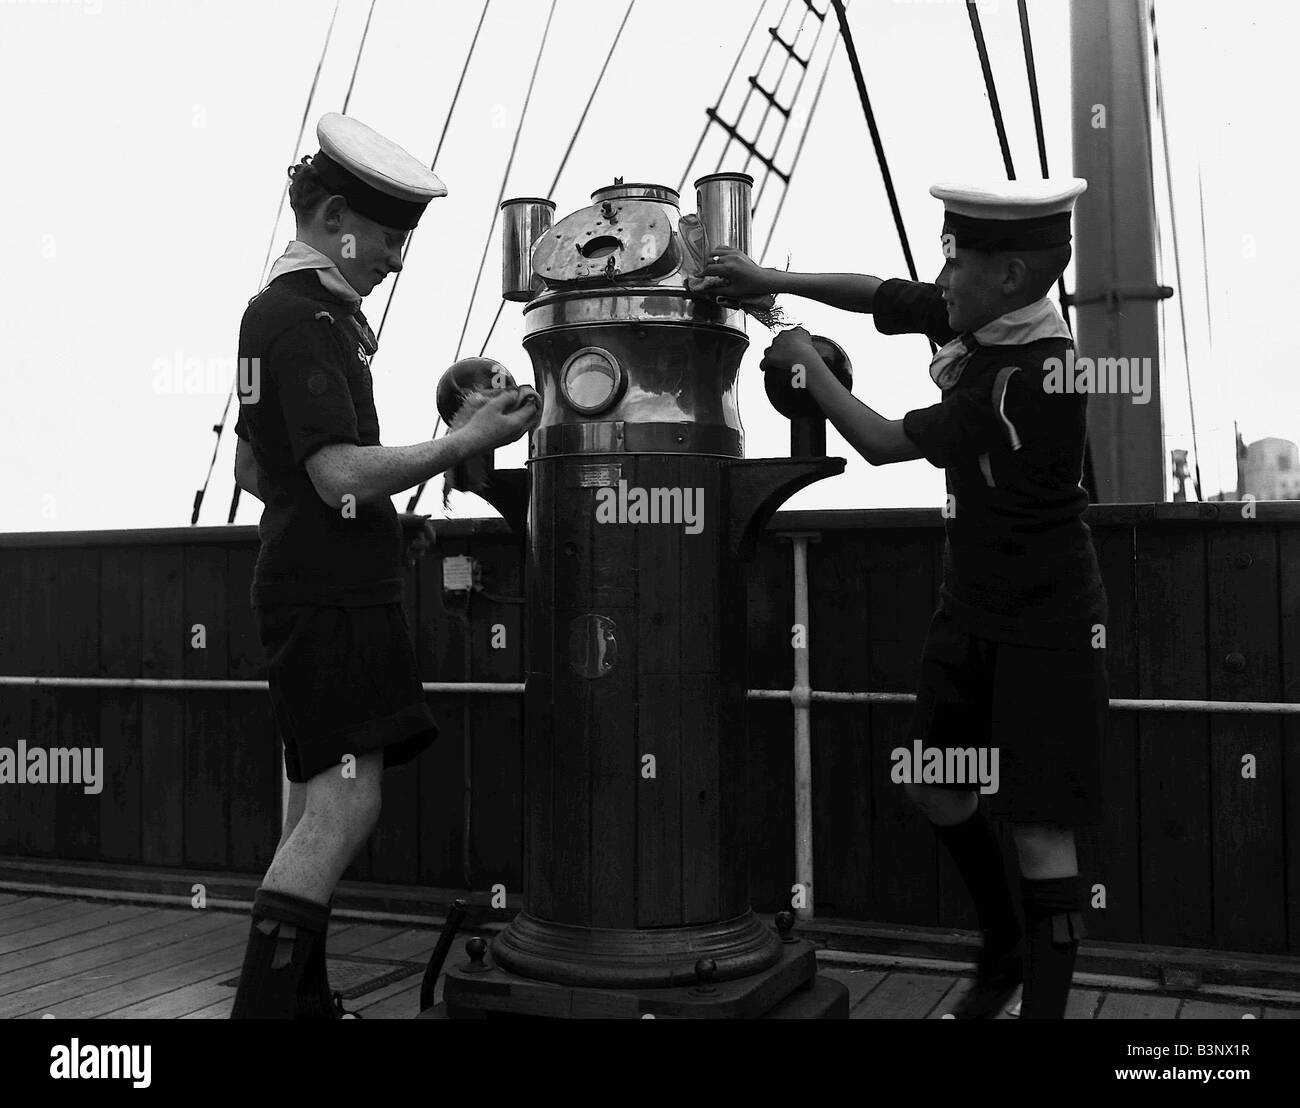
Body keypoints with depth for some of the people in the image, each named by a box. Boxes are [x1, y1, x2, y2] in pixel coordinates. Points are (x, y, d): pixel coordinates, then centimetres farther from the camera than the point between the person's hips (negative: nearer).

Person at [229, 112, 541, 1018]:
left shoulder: (276, 312, 21)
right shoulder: (305, 321, -12)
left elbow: (251, 472, 26)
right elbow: (343, 474, -23)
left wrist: (375, 520, 25)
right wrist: (466, 444, -22)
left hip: (325, 588, 10)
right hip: (331, 595, -10)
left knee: (320, 806, 11)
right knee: (344, 807, -13)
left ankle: (302, 1001, 19)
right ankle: (263, 1004, -10)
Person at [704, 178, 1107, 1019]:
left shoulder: (1035, 376, -27)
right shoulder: (971, 316, -3)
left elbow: (885, 444, -21)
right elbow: (878, 293, 15)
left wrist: (808, 364, -7)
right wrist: (771, 280, 7)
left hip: (1046, 620, -8)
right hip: (973, 602, 9)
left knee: (1040, 824, -4)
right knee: (935, 789, 15)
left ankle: (1045, 1002, 8)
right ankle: (1003, 949, 36)